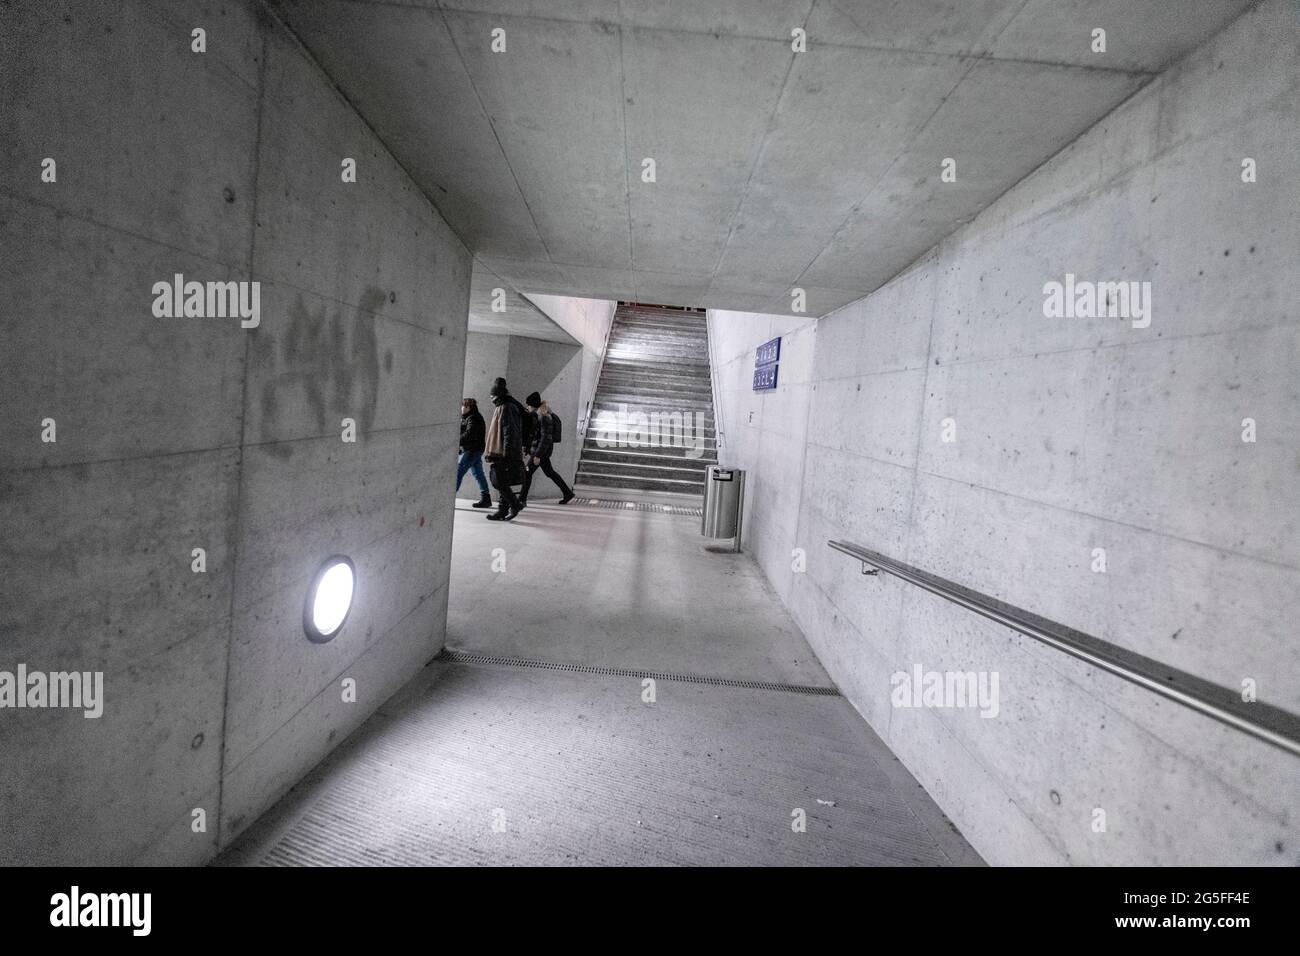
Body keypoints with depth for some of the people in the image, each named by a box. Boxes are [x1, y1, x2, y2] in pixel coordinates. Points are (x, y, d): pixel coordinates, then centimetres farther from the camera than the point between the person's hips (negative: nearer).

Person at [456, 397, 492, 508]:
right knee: (478, 474, 10)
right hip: (476, 450, 10)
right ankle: (485, 498, 12)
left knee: (458, 473, -7)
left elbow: (469, 434, -24)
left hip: (472, 450, -10)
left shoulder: (473, 419, -13)